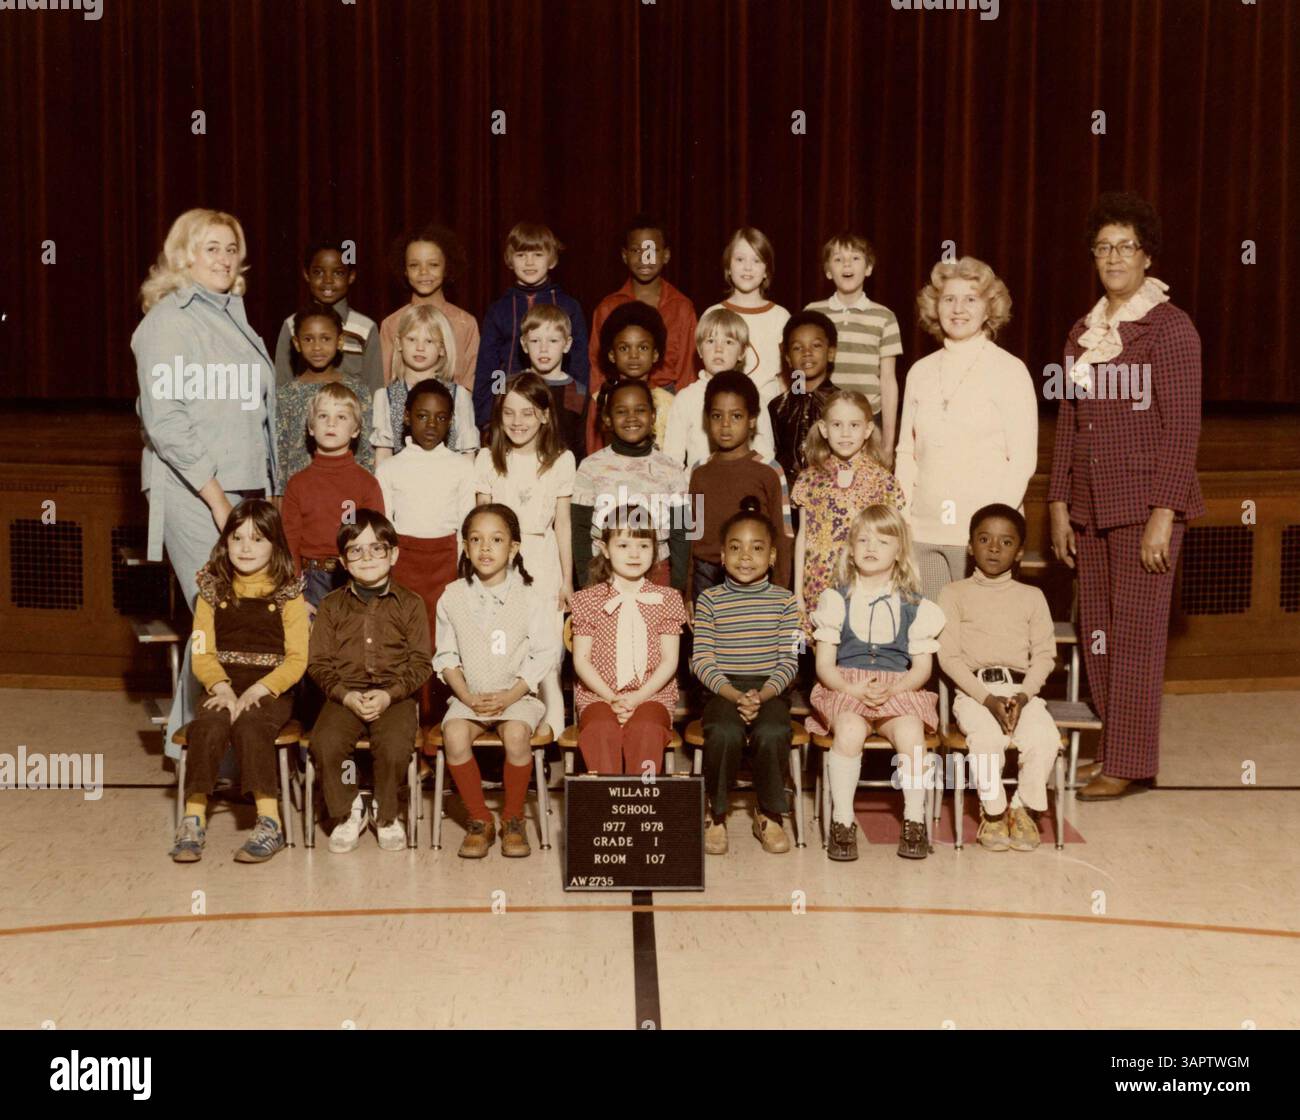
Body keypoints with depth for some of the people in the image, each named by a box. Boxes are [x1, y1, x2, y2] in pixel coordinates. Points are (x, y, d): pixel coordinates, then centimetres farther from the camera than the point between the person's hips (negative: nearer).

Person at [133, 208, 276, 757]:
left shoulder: (230, 313, 18)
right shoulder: (169, 320, -7)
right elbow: (165, 419, -15)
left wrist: (264, 493, 16)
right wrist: (214, 495, -18)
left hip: (244, 486, 8)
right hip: (192, 491, -8)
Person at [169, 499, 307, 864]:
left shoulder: (288, 595, 5)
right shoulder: (212, 592, 13)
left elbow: (296, 660, -3)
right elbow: (202, 653, 4)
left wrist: (256, 691, -17)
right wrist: (223, 689, -15)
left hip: (270, 691, -2)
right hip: (223, 688, 2)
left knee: (249, 726, -33)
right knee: (207, 727, -30)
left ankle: (269, 822, -32)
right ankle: (193, 820, -31)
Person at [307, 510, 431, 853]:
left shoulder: (409, 604, 6)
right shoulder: (332, 605, 10)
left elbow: (421, 662, 2)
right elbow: (319, 661, 6)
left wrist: (389, 695, -13)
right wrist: (345, 695, -11)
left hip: (395, 696, -1)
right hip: (344, 696, 2)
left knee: (395, 747, -29)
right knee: (325, 743, -26)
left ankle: (385, 814, 0)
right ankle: (345, 813, 0)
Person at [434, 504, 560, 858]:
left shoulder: (532, 597, -1)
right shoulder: (453, 597, 5)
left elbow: (545, 654, -3)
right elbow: (446, 656, 6)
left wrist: (510, 696, -14)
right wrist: (467, 697, -10)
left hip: (518, 694, -2)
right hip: (469, 695, 2)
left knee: (516, 735, -31)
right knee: (454, 734, -28)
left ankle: (513, 818, -8)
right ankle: (479, 820, -11)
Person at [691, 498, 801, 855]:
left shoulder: (783, 601, 6)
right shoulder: (709, 600, 4)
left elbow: (788, 660, 1)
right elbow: (701, 659, -2)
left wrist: (761, 696, -16)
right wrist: (735, 696, -16)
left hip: (769, 690, 1)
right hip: (723, 689, 0)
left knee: (772, 733, -31)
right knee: (724, 733, -32)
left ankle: (770, 815, -8)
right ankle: (715, 815, -10)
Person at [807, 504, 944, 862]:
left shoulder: (914, 605, 9)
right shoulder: (836, 600, 7)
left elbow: (922, 666, 5)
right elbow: (824, 665, 3)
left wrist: (890, 690, -13)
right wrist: (854, 689, -16)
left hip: (898, 690, 1)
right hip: (846, 689, -1)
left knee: (911, 730, -31)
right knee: (850, 729, -33)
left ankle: (914, 819, -16)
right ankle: (842, 820, -24)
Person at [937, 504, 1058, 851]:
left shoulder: (1031, 597, 16)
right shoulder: (954, 594, 9)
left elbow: (1044, 654, 8)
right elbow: (949, 656, 0)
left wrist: (1023, 696, -11)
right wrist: (987, 698, -13)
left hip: (1022, 689, 2)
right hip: (973, 691, -2)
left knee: (1045, 737, -27)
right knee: (988, 737, -33)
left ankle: (1023, 808, -4)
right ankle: (993, 810, -9)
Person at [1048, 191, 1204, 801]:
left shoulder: (1170, 328, -7)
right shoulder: (1083, 332, 12)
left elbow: (1182, 426, -11)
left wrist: (1163, 514, -15)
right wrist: (1059, 504, 10)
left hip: (1145, 499, -6)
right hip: (1090, 503, 6)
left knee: (1136, 629, -3)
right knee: (1096, 629, 8)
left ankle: (1129, 763, 4)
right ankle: (1112, 748, 20)